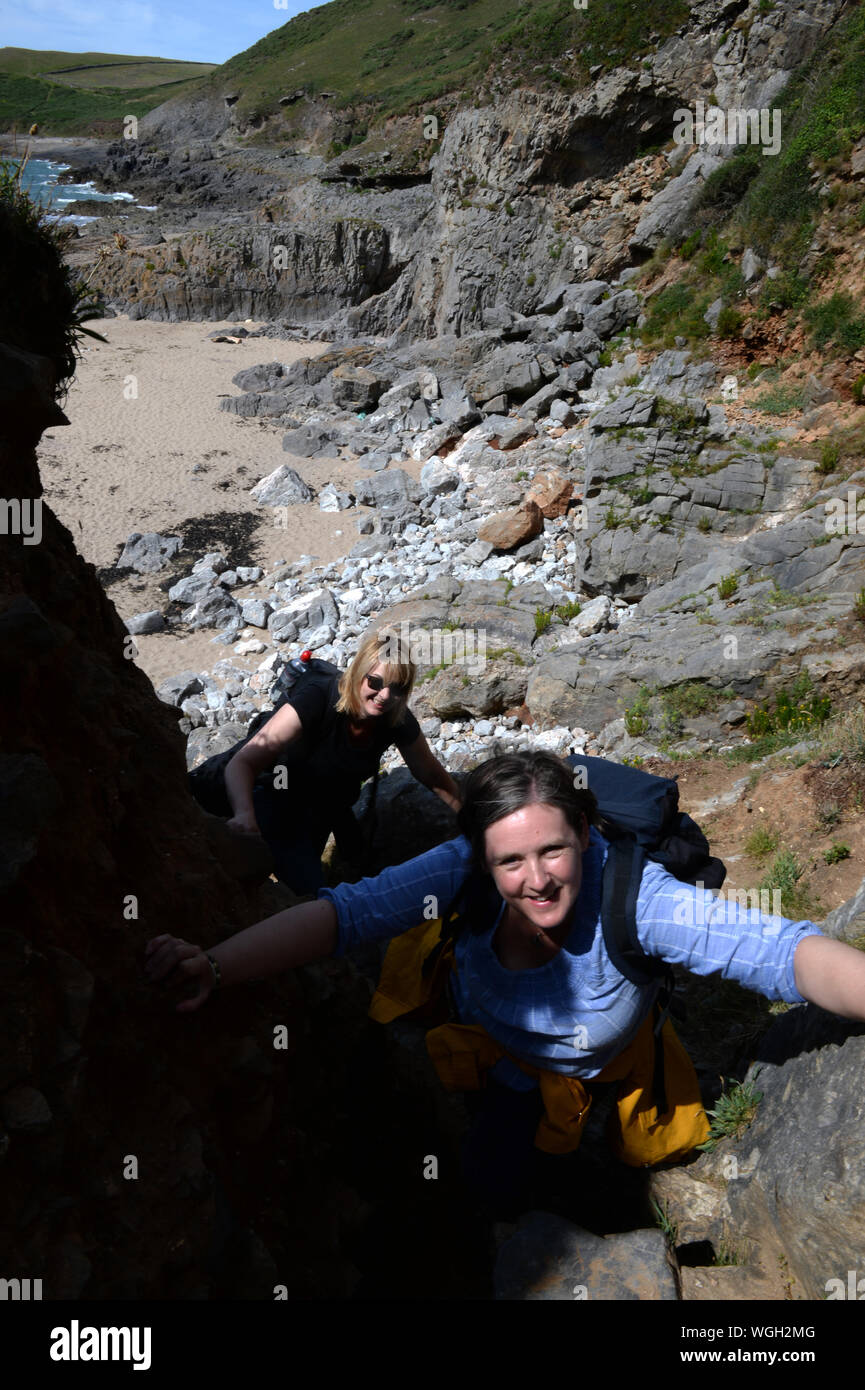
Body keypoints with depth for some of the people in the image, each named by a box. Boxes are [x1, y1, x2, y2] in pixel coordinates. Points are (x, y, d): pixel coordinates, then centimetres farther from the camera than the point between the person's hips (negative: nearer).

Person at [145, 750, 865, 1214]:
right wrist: (215, 967, -58)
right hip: (498, 1053, 2)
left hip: (606, 1061, -1)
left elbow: (783, 950, -53)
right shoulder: (463, 873, -38)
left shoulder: (632, 896, -44)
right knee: (487, 1190, 22)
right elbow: (343, 912, -45)